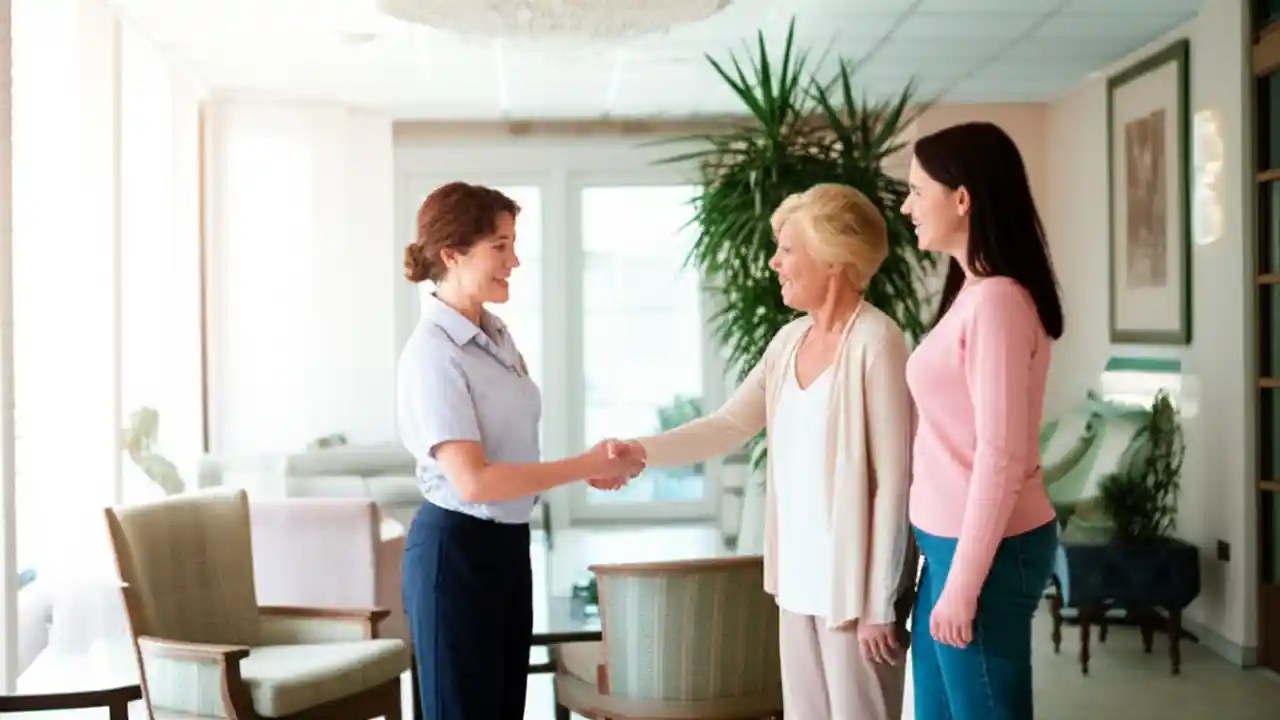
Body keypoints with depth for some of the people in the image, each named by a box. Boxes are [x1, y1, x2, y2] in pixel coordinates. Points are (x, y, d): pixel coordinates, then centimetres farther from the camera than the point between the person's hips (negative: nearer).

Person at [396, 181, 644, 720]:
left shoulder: (496, 336, 8)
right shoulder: (433, 353, -19)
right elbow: (472, 480, -25)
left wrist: (589, 467, 2)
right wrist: (587, 466, -20)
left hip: (508, 543, 9)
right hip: (456, 550, -8)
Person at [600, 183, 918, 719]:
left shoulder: (875, 341, -15)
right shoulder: (790, 339, 9)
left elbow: (894, 478, -16)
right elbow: (730, 425, 12)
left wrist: (880, 601, -16)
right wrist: (643, 451, -3)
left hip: (854, 578, -8)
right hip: (799, 577, 8)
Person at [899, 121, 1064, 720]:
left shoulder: (997, 300, -18)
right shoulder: (971, 293, 11)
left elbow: (1001, 459, -21)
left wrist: (963, 584, -18)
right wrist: (948, 568, 15)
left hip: (989, 551, -9)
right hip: (951, 543, 9)